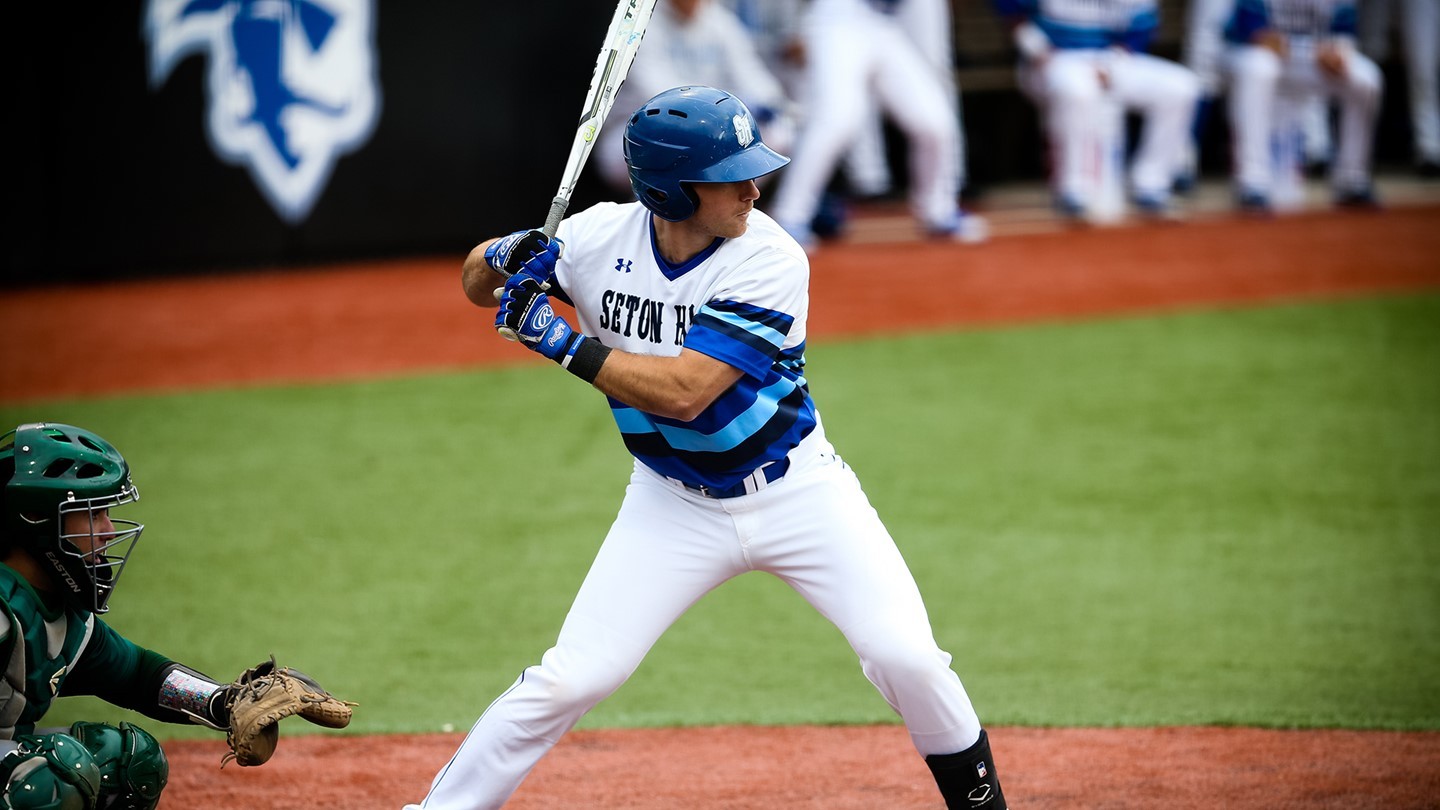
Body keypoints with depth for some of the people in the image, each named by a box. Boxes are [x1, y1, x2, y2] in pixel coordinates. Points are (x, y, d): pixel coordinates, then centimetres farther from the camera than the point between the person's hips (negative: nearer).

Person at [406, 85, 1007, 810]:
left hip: (796, 495, -1)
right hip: (675, 505, 1)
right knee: (569, 679, -7)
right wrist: (505, 259, -21)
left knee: (908, 658, -12)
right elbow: (477, 282, 2)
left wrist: (560, 341, -31)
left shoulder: (770, 261, -23)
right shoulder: (599, 239, -14)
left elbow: (683, 391, -30)